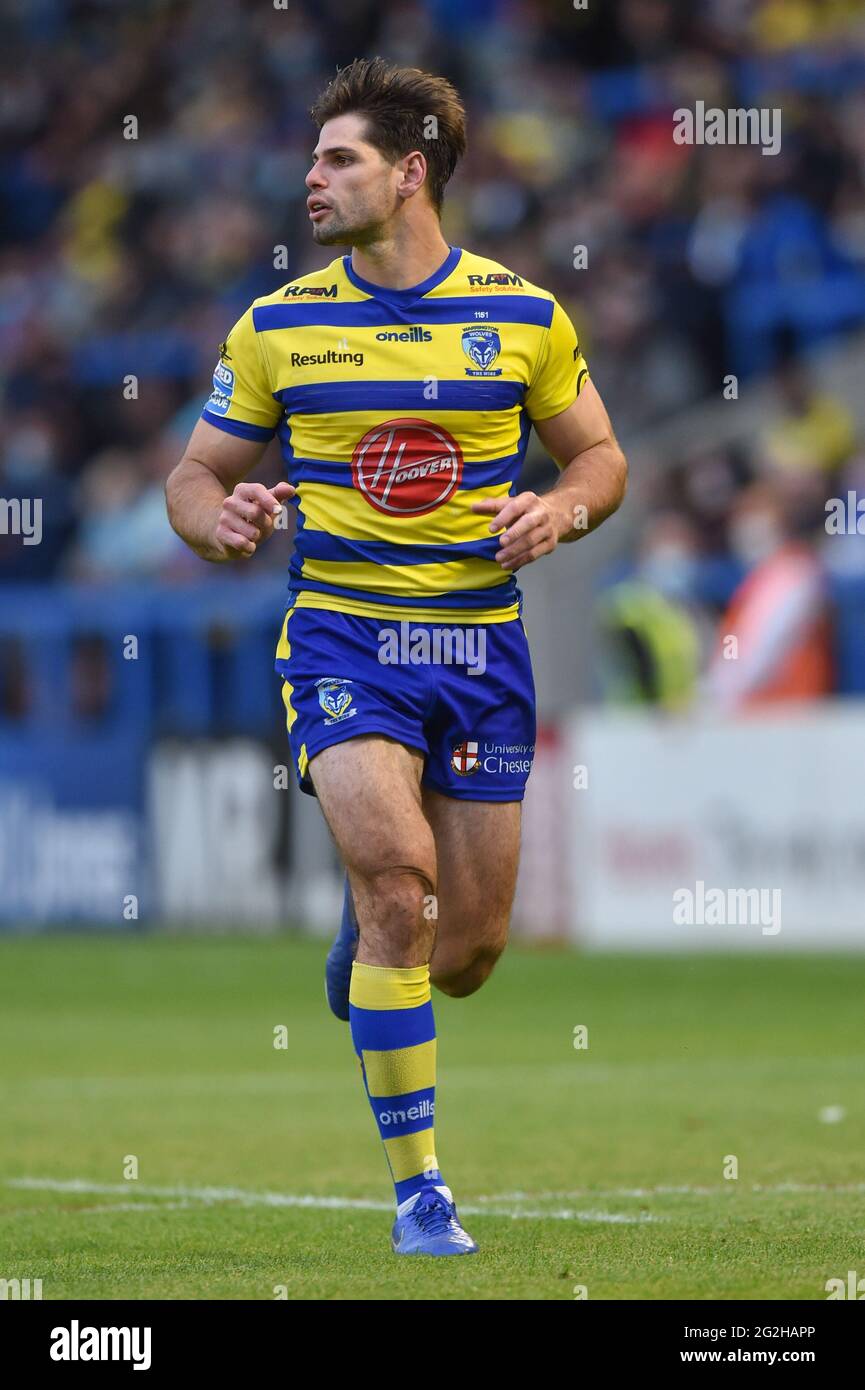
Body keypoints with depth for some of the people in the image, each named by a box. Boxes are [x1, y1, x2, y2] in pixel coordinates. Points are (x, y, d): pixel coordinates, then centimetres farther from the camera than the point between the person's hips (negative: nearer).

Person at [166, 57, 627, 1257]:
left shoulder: (522, 315, 2)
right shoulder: (277, 326, 2)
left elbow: (600, 454, 12)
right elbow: (197, 473, 10)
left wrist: (564, 507, -11)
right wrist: (218, 516, -13)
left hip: (481, 647, 2)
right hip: (342, 637, -2)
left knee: (467, 948, 4)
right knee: (398, 869, -23)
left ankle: (366, 950, 44)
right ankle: (417, 1185, -14)